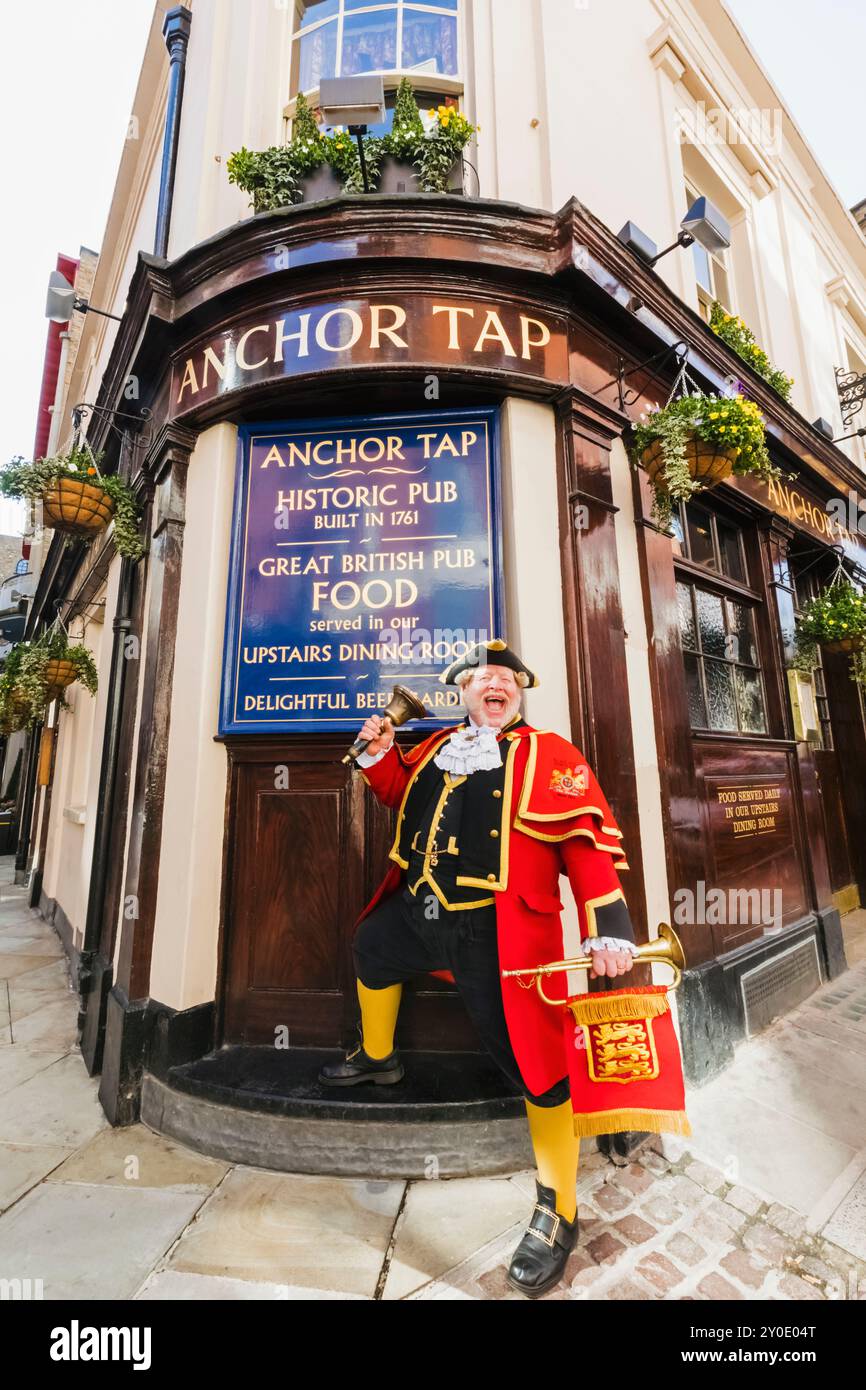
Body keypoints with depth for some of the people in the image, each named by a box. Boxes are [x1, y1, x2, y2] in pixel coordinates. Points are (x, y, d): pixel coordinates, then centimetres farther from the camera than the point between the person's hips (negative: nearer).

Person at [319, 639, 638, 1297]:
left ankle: (558, 1214, 26)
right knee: (370, 947, 28)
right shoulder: (438, 747, 10)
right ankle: (377, 1057, 57)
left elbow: (589, 841, -12)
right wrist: (380, 752, 7)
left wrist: (607, 927, -20)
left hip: (497, 931, -6)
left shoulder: (548, 754, -6)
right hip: (417, 914, 7)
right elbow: (400, 791, 25)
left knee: (534, 1058, -1)